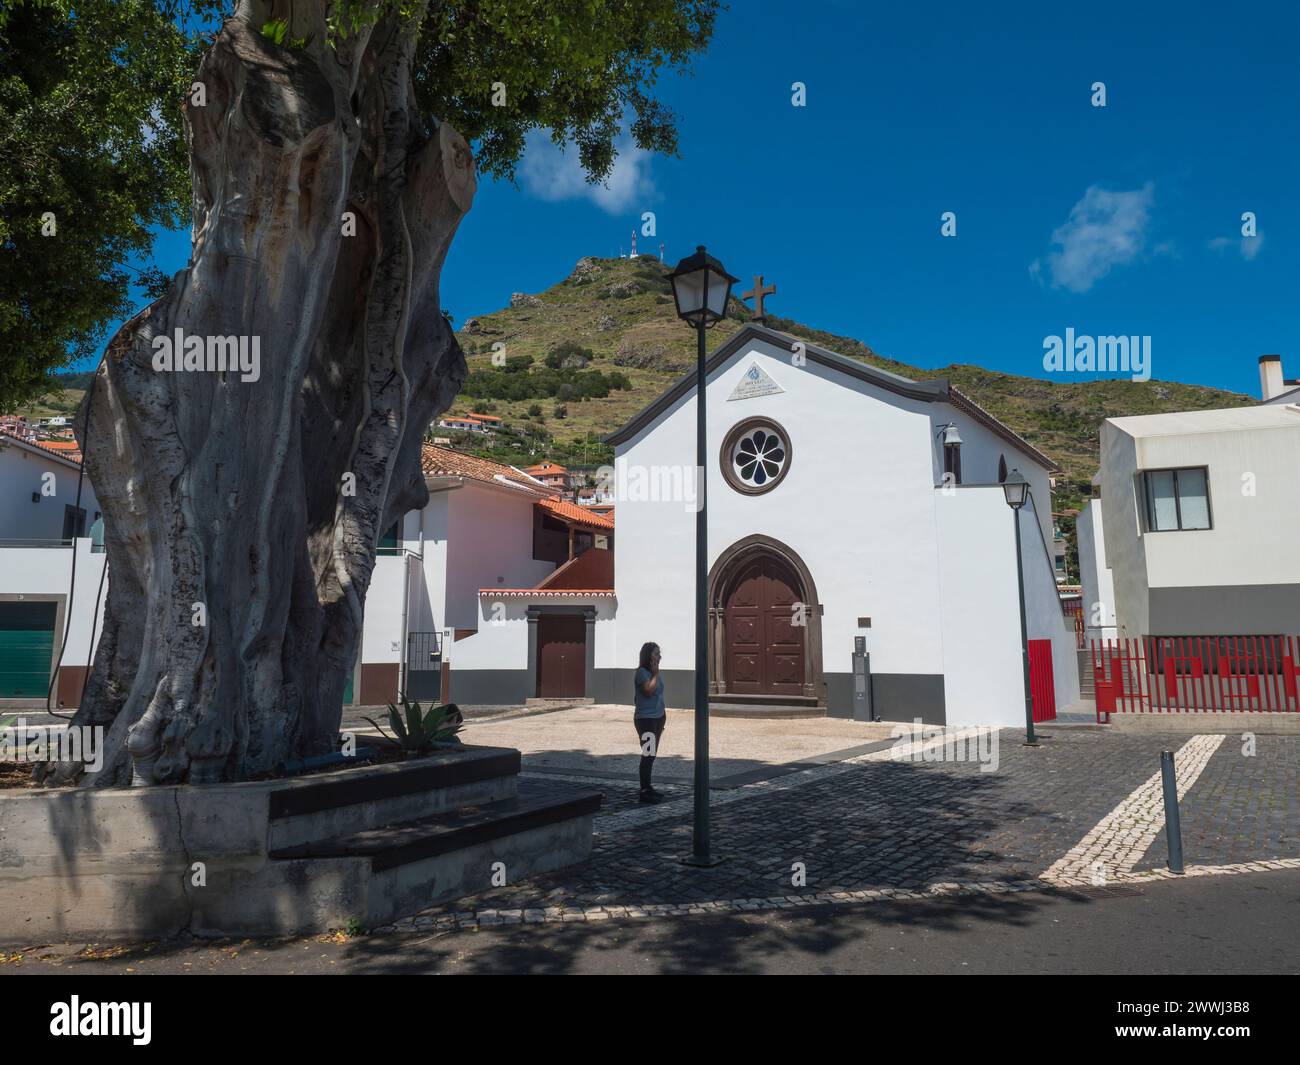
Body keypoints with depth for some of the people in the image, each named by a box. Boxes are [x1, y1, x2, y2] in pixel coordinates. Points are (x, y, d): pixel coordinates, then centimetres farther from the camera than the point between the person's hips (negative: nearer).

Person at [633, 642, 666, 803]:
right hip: (645, 719, -9)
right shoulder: (642, 672, -13)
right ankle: (644, 791, -5)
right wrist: (655, 674, -17)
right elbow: (649, 690, -27)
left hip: (657, 718, 9)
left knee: (651, 755, 13)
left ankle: (647, 788, 22)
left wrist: (663, 714, 17)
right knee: (648, 755, -9)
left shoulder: (653, 672, 13)